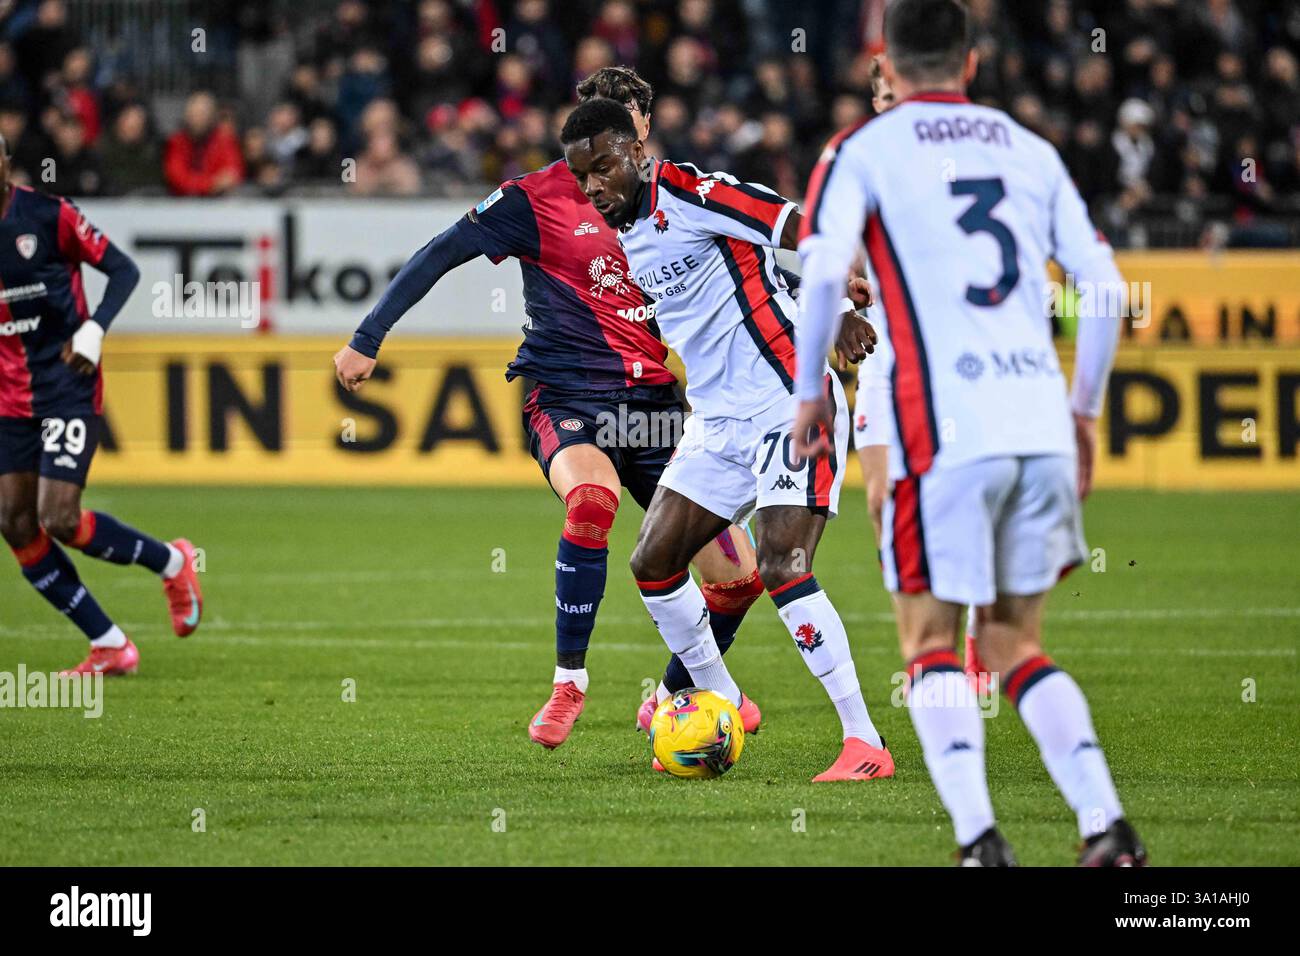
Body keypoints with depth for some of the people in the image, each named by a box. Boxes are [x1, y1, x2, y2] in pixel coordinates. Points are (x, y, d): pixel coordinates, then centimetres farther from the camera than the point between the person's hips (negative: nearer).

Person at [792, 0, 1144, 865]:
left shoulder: (863, 150, 5)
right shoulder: (1030, 151, 17)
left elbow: (823, 272, -12)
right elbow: (1107, 289, 12)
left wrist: (810, 394, -1)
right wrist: (1084, 411, 23)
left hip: (946, 431, -4)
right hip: (1043, 424, 4)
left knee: (931, 645, 6)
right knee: (1017, 645, 15)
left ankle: (980, 840, -12)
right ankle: (1107, 826, -1)